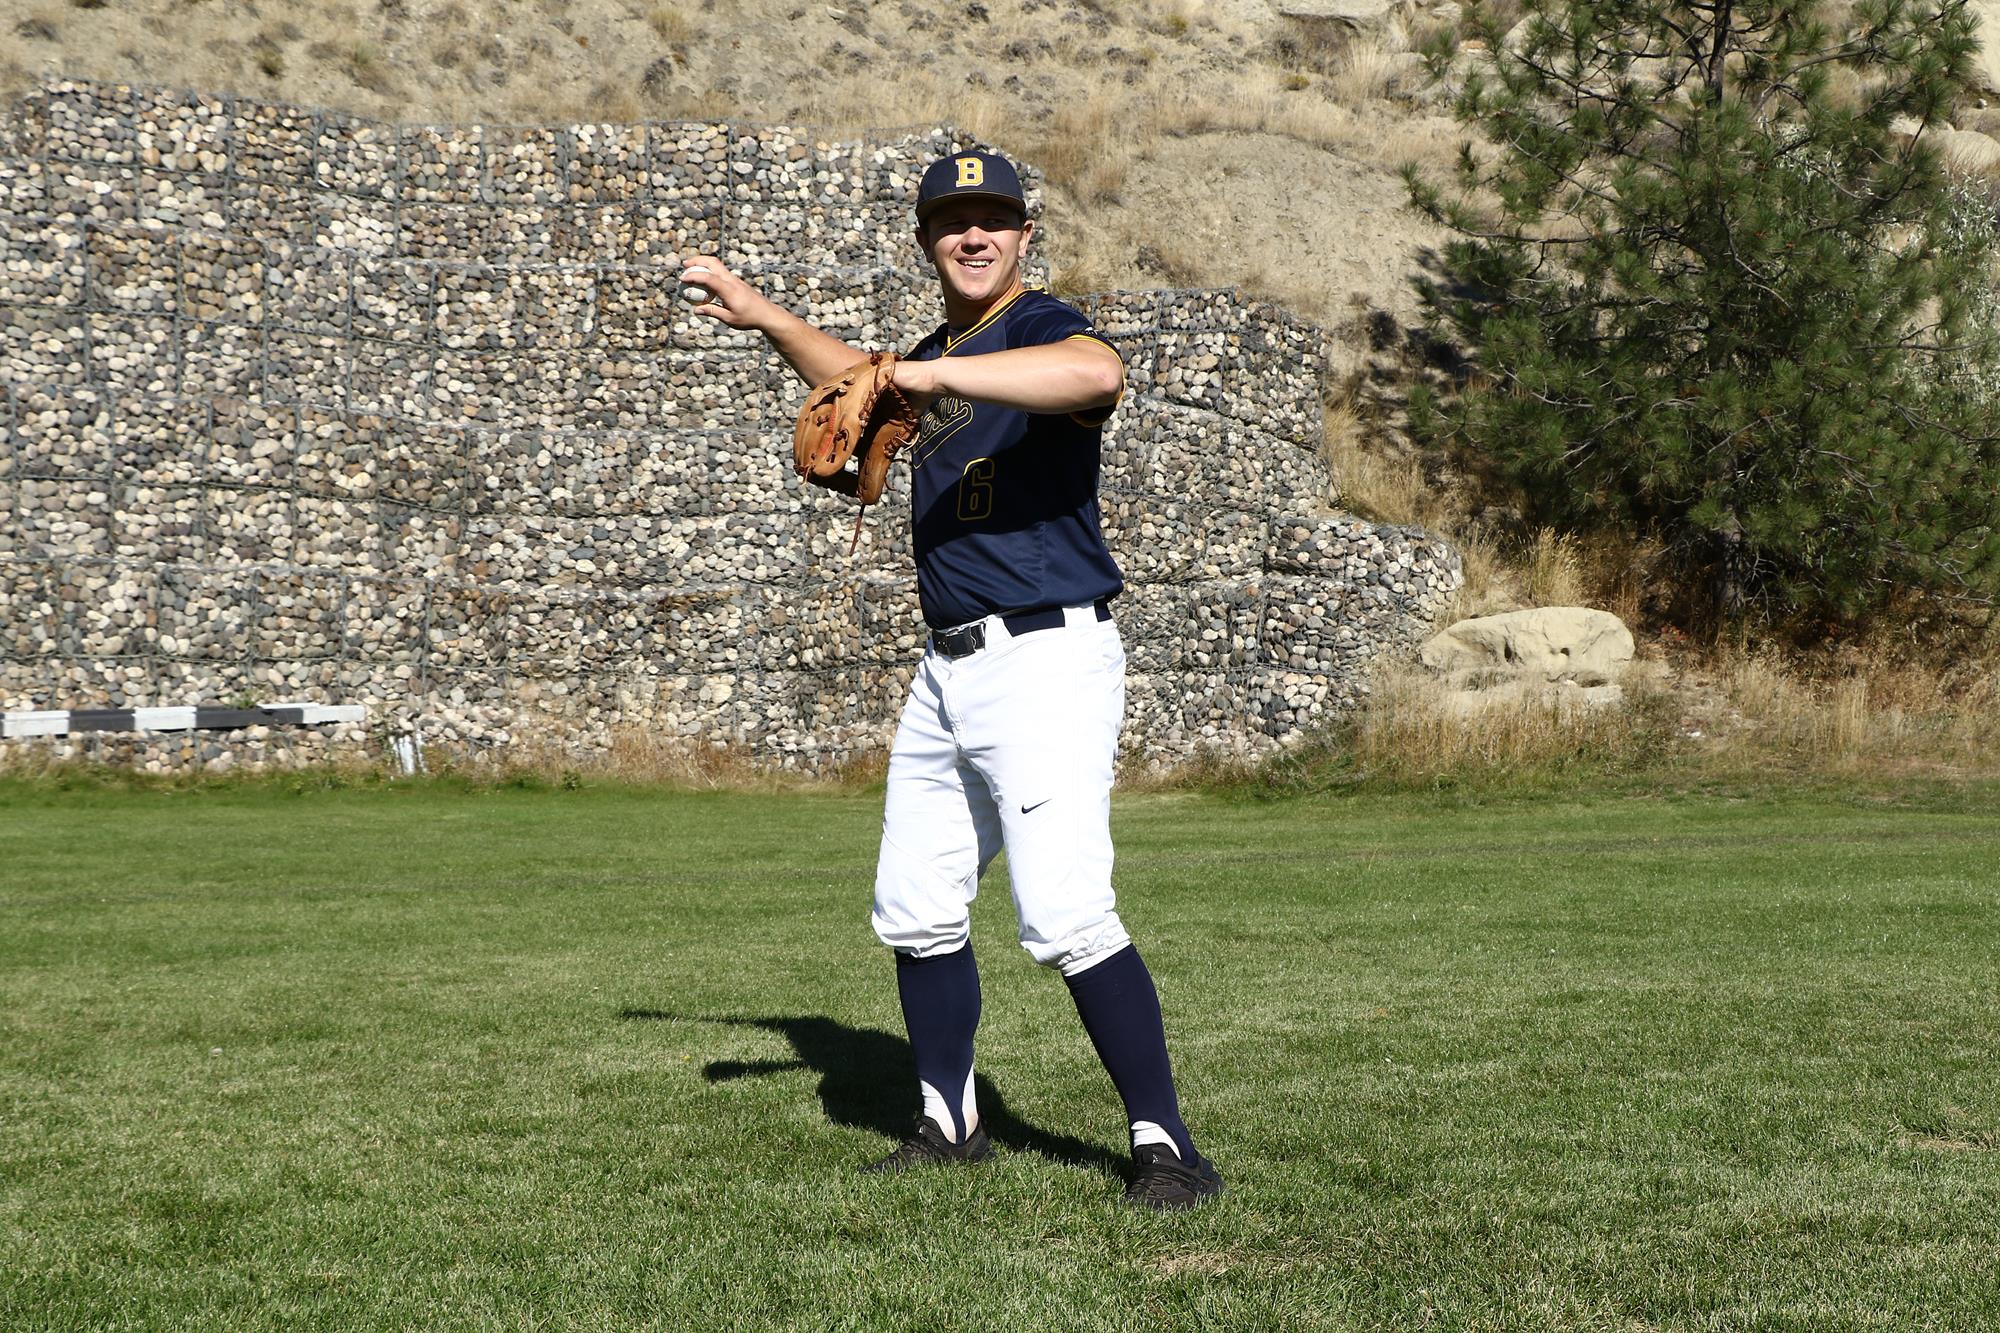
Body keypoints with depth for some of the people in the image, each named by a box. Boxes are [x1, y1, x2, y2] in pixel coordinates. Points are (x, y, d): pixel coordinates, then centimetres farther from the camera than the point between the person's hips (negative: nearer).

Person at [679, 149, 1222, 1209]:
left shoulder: (1040, 329, -11)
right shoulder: (936, 355, 17)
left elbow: (1100, 374, -37)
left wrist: (940, 374, -35)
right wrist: (758, 311, 39)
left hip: (1047, 657, -9)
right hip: (947, 672, 9)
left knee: (1067, 918, -17)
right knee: (916, 912, 14)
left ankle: (1166, 1147, -10)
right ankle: (949, 1123, 30)